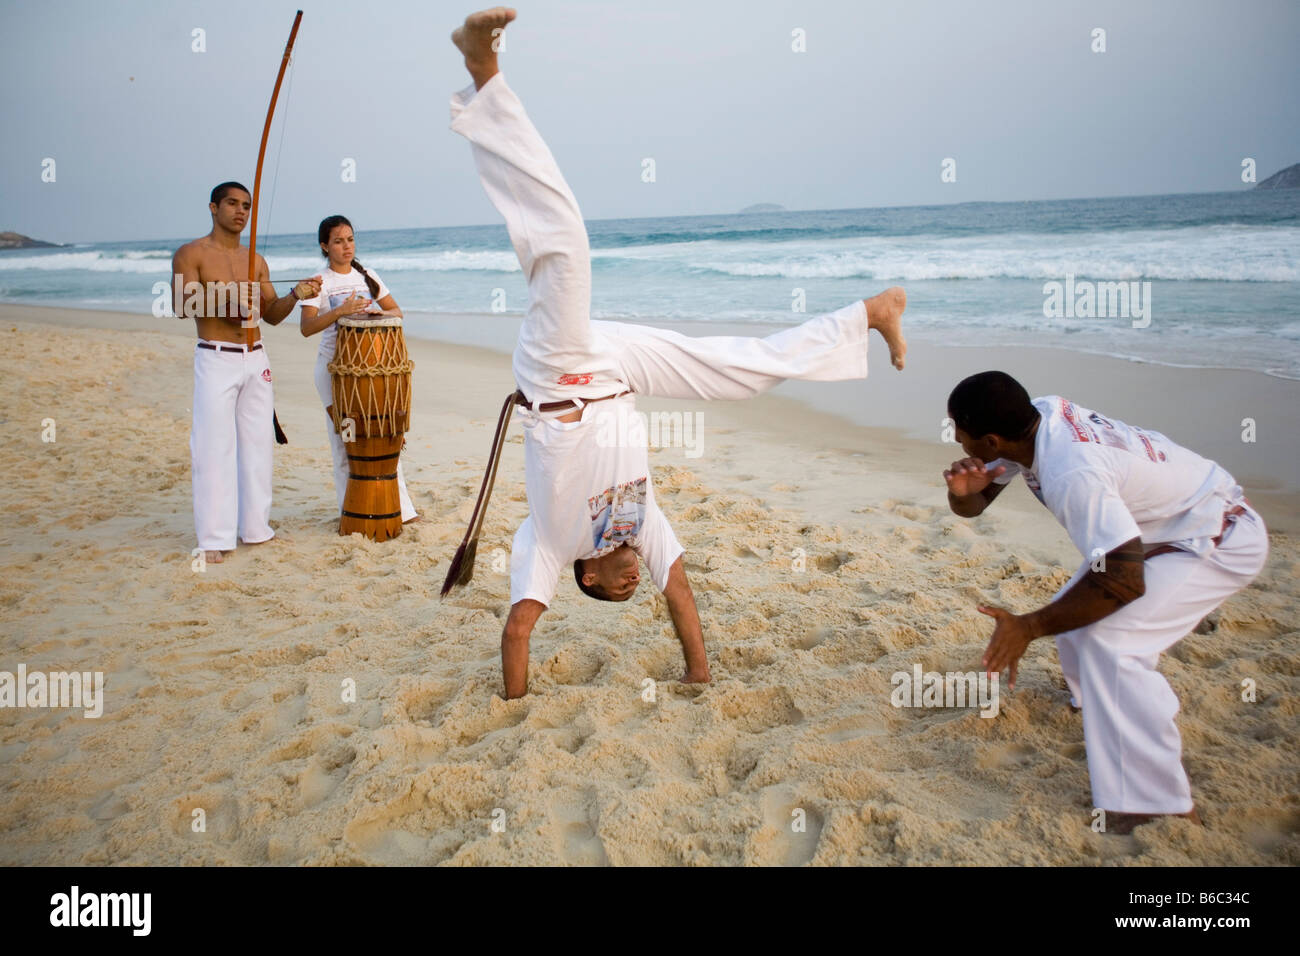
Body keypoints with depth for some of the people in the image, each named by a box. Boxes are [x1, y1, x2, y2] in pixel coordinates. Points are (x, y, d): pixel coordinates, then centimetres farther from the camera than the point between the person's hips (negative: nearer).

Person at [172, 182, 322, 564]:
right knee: (214, 447, -6)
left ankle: (255, 527, 17)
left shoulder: (256, 261, 14)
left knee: (257, 444, 7)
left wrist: (295, 294, -7)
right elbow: (183, 305, -15)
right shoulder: (191, 254, -1)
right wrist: (224, 295, -29)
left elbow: (272, 315, 12)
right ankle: (215, 537, -1)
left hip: (256, 361, 5)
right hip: (216, 360, -5)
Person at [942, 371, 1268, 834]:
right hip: (1162, 528, 9)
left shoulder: (1073, 473, -37)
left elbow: (1125, 582, -33)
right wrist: (963, 489, -24)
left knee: (1107, 639, -24)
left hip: (1221, 539, -9)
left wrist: (1028, 627, -28)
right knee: (1076, 615, 15)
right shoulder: (1037, 415, -11)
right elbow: (973, 504, 0)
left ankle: (1156, 807, -17)